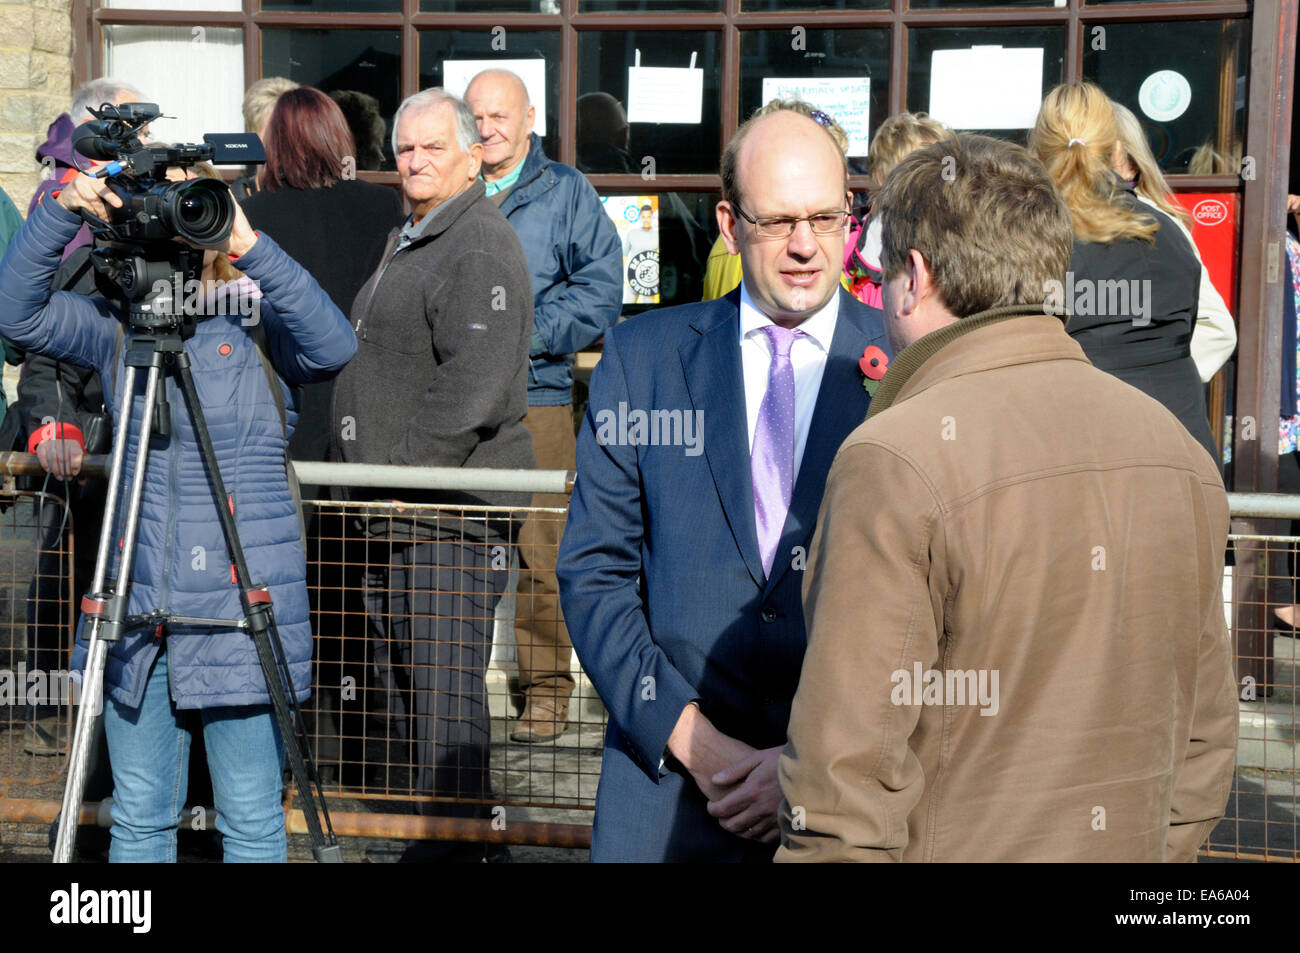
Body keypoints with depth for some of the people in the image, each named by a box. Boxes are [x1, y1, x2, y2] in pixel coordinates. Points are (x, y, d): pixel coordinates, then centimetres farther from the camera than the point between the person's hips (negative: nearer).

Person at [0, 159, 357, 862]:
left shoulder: (260, 326, -1)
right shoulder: (117, 326, 9)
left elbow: (334, 345, -20)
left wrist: (254, 249, -27)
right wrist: (60, 212, -13)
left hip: (241, 601, -3)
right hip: (136, 603, 4)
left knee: (251, 822, 3)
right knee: (138, 817, 11)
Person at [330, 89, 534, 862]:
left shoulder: (481, 248, -12)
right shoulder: (411, 243, 21)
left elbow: (475, 384, -23)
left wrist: (405, 469, -20)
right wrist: (376, 475, 20)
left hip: (451, 510, -11)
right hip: (394, 509, 11)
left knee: (445, 692, -9)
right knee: (407, 685, 14)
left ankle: (458, 843, -3)